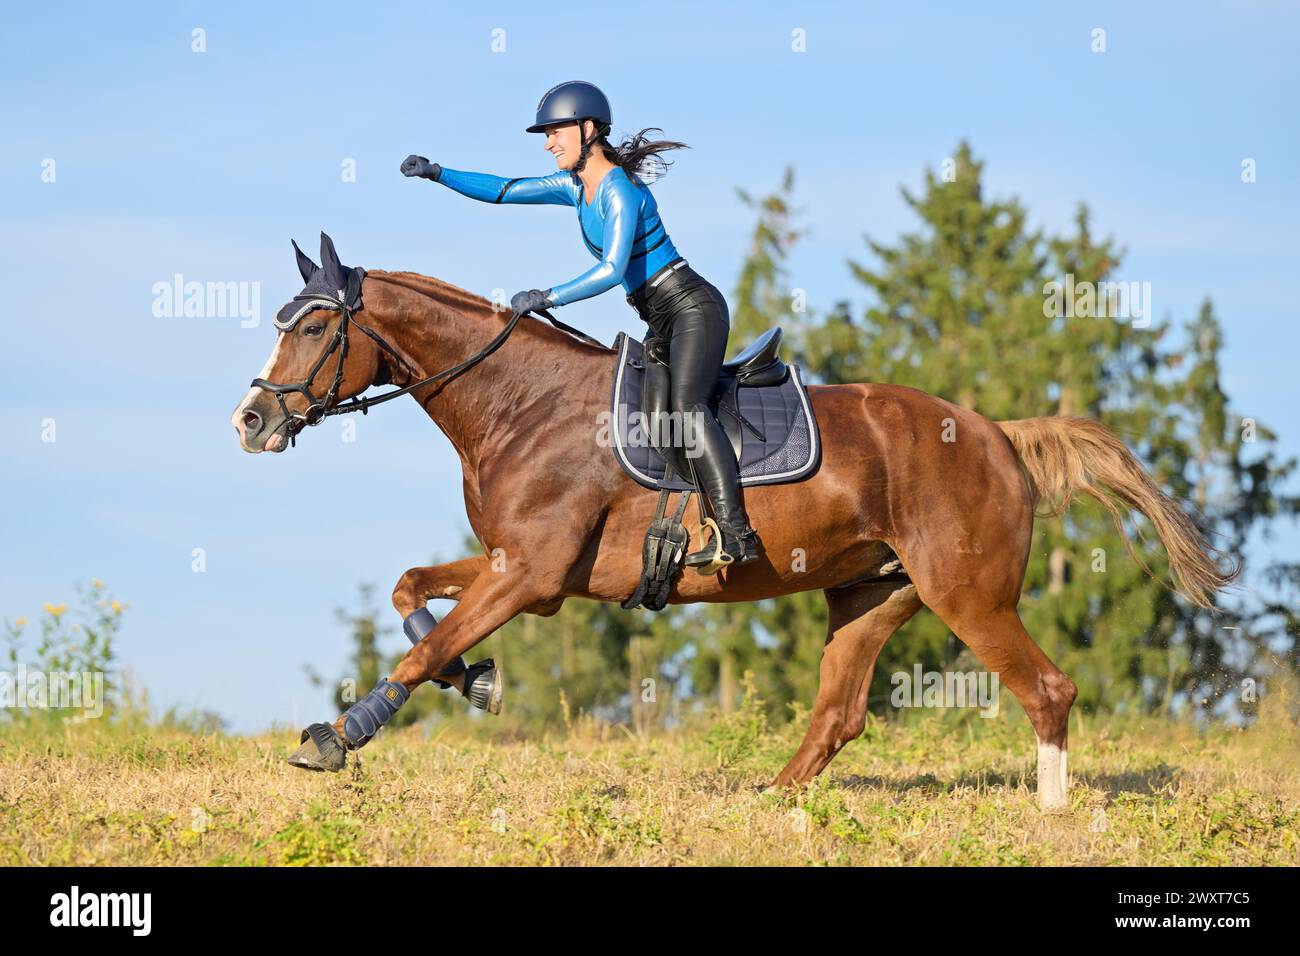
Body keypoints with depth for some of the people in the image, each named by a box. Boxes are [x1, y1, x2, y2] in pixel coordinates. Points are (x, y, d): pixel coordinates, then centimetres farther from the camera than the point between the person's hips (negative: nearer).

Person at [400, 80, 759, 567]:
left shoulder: (619, 191, -17)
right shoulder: (577, 186, 11)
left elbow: (612, 270, -28)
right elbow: (502, 190, 15)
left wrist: (547, 298, -28)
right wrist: (436, 172, 5)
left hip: (694, 309, -11)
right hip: (665, 324, 11)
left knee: (686, 404, -28)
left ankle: (736, 534, -40)